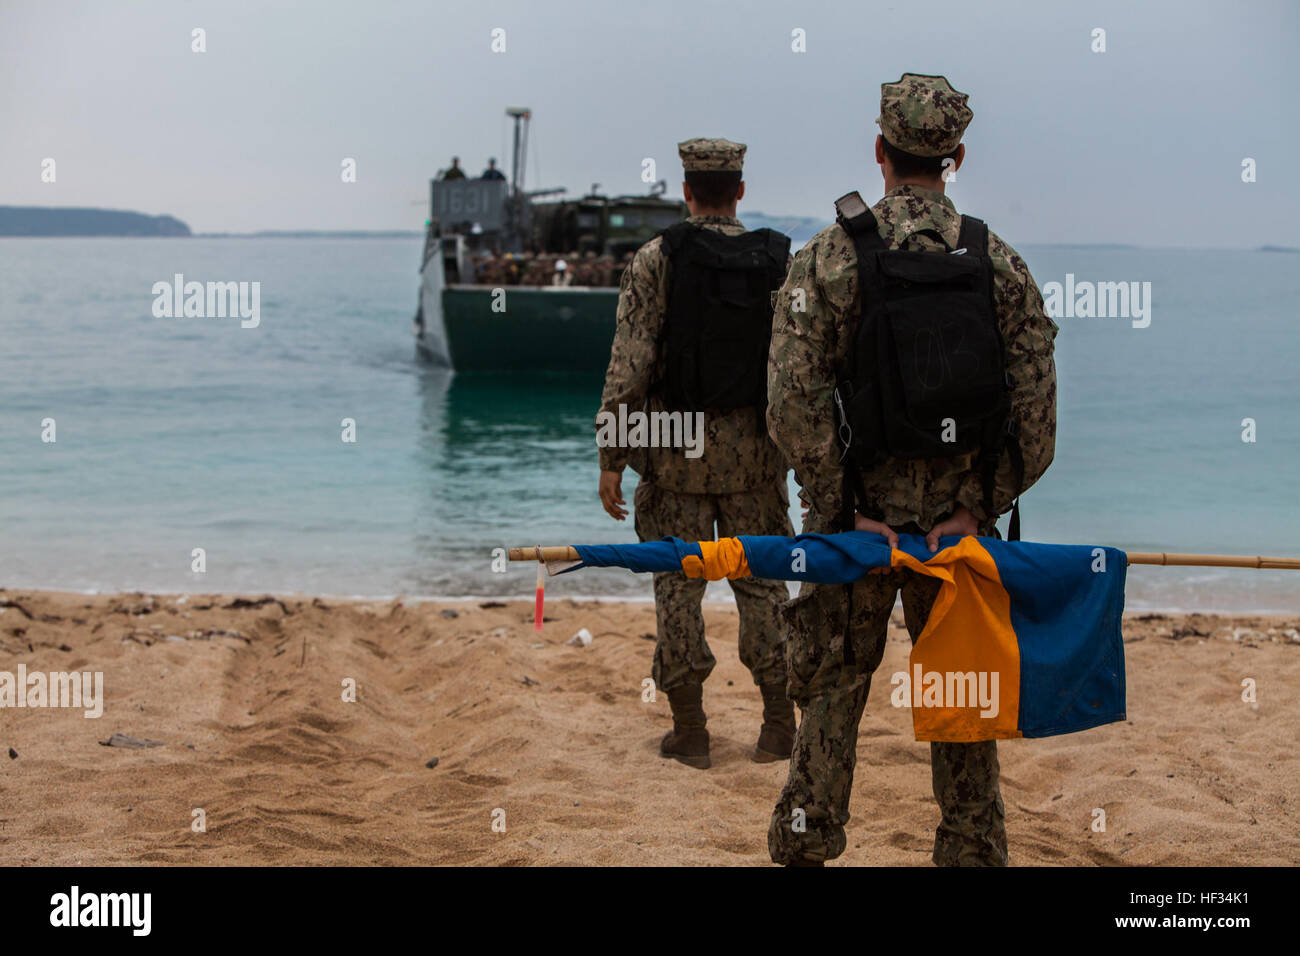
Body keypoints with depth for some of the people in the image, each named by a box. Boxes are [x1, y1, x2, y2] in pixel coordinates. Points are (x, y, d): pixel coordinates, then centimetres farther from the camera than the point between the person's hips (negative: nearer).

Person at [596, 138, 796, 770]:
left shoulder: (655, 260, -8)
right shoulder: (779, 262, 0)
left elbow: (629, 361, -12)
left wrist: (610, 458, -9)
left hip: (676, 443, -2)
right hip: (753, 448, 2)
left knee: (678, 586, 6)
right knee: (761, 582, 11)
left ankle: (689, 732, 9)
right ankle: (778, 727, 10)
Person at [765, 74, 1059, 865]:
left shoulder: (828, 257, -8)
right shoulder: (1001, 264, -1)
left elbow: (794, 401, -16)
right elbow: (1037, 414, -7)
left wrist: (846, 510, -11)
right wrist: (972, 508, -5)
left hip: (860, 517, -1)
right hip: (960, 520, 1)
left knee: (834, 691, 12)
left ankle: (806, 849, 17)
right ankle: (974, 852, 20)